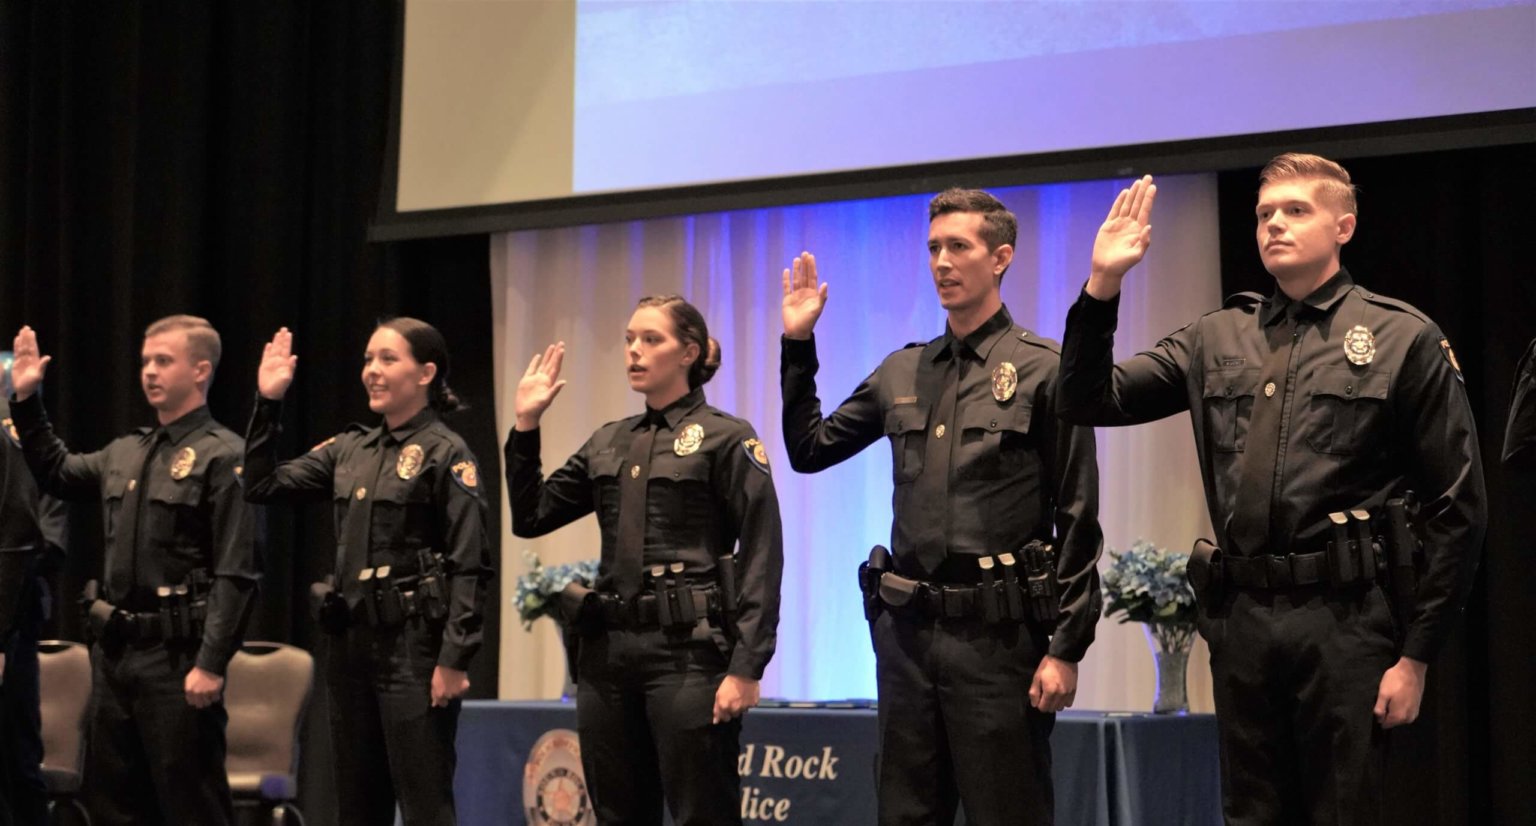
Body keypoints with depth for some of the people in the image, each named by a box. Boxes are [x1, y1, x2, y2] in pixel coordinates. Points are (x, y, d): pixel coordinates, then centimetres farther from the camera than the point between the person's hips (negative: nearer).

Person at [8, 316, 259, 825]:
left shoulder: (223, 456, -10)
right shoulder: (124, 453, 13)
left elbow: (236, 574, -16)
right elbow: (56, 476, 30)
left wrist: (212, 664, -21)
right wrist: (27, 401, 20)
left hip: (176, 654, -8)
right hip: (113, 650, 8)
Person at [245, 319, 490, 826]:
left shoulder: (445, 453, -7)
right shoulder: (349, 450, 12)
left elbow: (470, 565, -12)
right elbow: (263, 487, 12)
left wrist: (454, 659, -18)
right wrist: (268, 403, 5)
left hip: (415, 645, -7)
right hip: (350, 642, 7)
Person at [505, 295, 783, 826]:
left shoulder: (726, 438, -3)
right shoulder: (608, 443, 15)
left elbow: (762, 558, -9)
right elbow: (530, 518, 16)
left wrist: (746, 666, -17)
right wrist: (526, 425, 8)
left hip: (689, 650, -6)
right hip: (608, 650, 6)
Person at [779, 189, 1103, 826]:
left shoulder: (1043, 369, -4)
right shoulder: (902, 372, 12)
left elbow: (1078, 521, -6)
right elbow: (809, 450, 19)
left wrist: (1066, 648, -11)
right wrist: (798, 345, 11)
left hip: (997, 631, -5)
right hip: (906, 629, 6)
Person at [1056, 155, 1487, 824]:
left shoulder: (1405, 340, -1)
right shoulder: (1217, 340, 12)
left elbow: (1457, 508, -2)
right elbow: (1090, 402, 8)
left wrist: (1416, 655, -6)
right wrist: (1103, 285, -5)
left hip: (1346, 619, -4)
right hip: (1241, 618, 4)